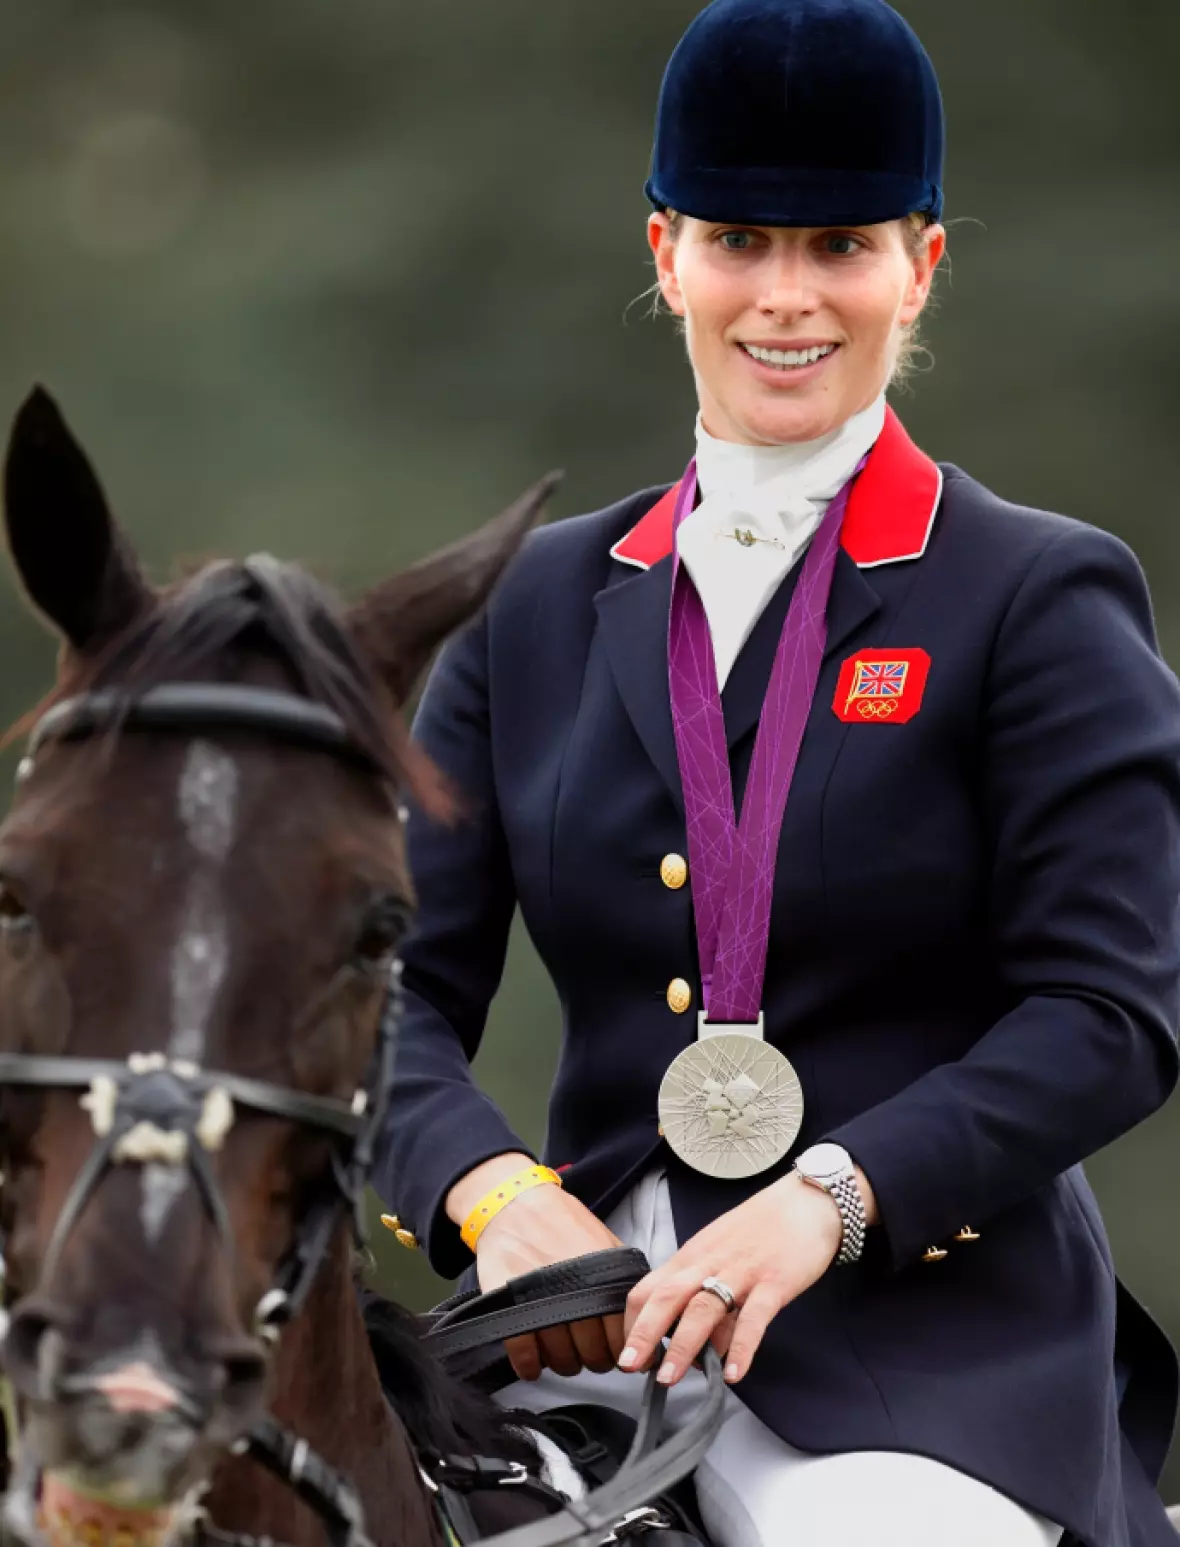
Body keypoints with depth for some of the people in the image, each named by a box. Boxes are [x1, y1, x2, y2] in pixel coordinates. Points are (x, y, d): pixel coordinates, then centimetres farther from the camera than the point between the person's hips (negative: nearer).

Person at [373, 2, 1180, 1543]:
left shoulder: (1043, 599, 3)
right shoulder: (541, 607, 16)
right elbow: (398, 980, 10)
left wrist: (833, 1196, -20)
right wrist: (493, 1192, -12)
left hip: (928, 1321, -2)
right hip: (592, 1304, 3)